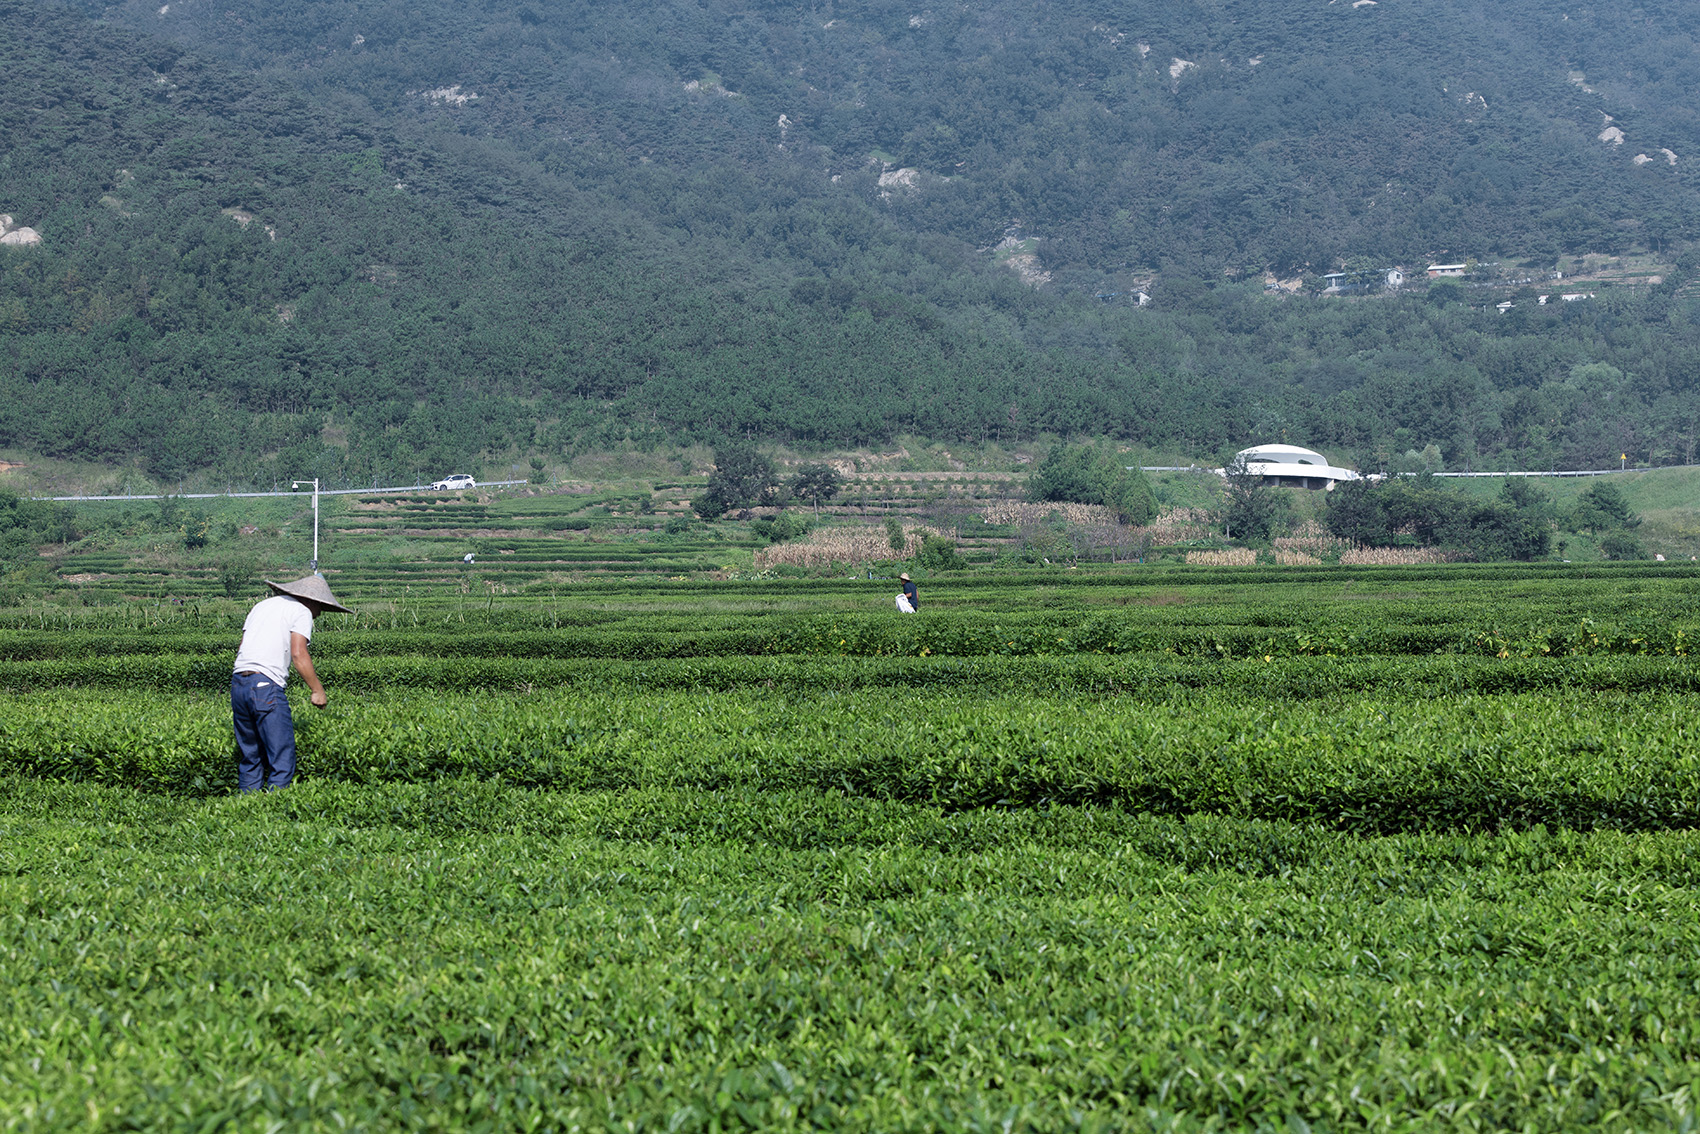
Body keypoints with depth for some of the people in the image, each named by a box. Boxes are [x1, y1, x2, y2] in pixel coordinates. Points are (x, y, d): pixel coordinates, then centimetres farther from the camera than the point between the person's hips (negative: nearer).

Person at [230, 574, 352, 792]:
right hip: (266, 685, -8)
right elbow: (298, 654, -9)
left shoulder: (262, 605, 25)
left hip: (238, 682, 8)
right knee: (282, 761, -4)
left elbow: (241, 648, 20)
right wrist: (318, 690, -4)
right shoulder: (302, 612, 3)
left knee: (250, 758, 14)